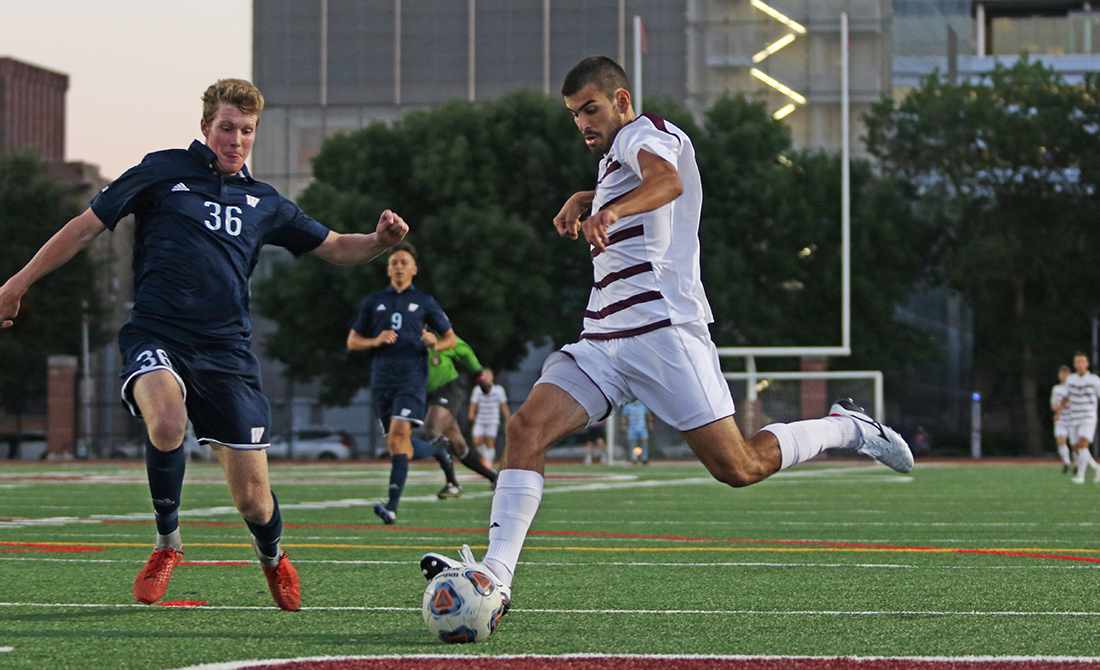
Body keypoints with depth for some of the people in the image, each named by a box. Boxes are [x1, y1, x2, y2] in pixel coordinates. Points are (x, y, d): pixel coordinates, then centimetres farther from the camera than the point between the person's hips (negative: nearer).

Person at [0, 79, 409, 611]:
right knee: (167, 421, -37)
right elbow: (87, 226, 8)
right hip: (155, 337, -3)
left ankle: (272, 555, 34)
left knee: (253, 499, -3)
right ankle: (167, 543, -11)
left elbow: (335, 248, 23)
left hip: (226, 349, 3)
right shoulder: (163, 172, 7)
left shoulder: (263, 203, 16)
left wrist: (380, 241, 0)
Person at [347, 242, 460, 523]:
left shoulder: (424, 302, 10)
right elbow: (352, 341, 14)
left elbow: (451, 338, 15)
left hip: (411, 380, -4)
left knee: (399, 435, -22)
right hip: (381, 381, 4)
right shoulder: (373, 302, 15)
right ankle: (440, 453, 38)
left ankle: (392, 506, -28)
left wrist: (435, 344, -8)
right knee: (399, 448, 5)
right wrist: (376, 341, -7)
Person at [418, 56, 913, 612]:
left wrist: (611, 210, -48)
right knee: (526, 426, -14)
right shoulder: (613, 158, 25)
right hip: (603, 338, 9)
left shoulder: (647, 133, -3)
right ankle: (495, 575, -22)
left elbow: (667, 180, -28)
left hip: (663, 330, -8)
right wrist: (581, 202, 27)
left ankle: (847, 429, 16)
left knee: (739, 468, -10)